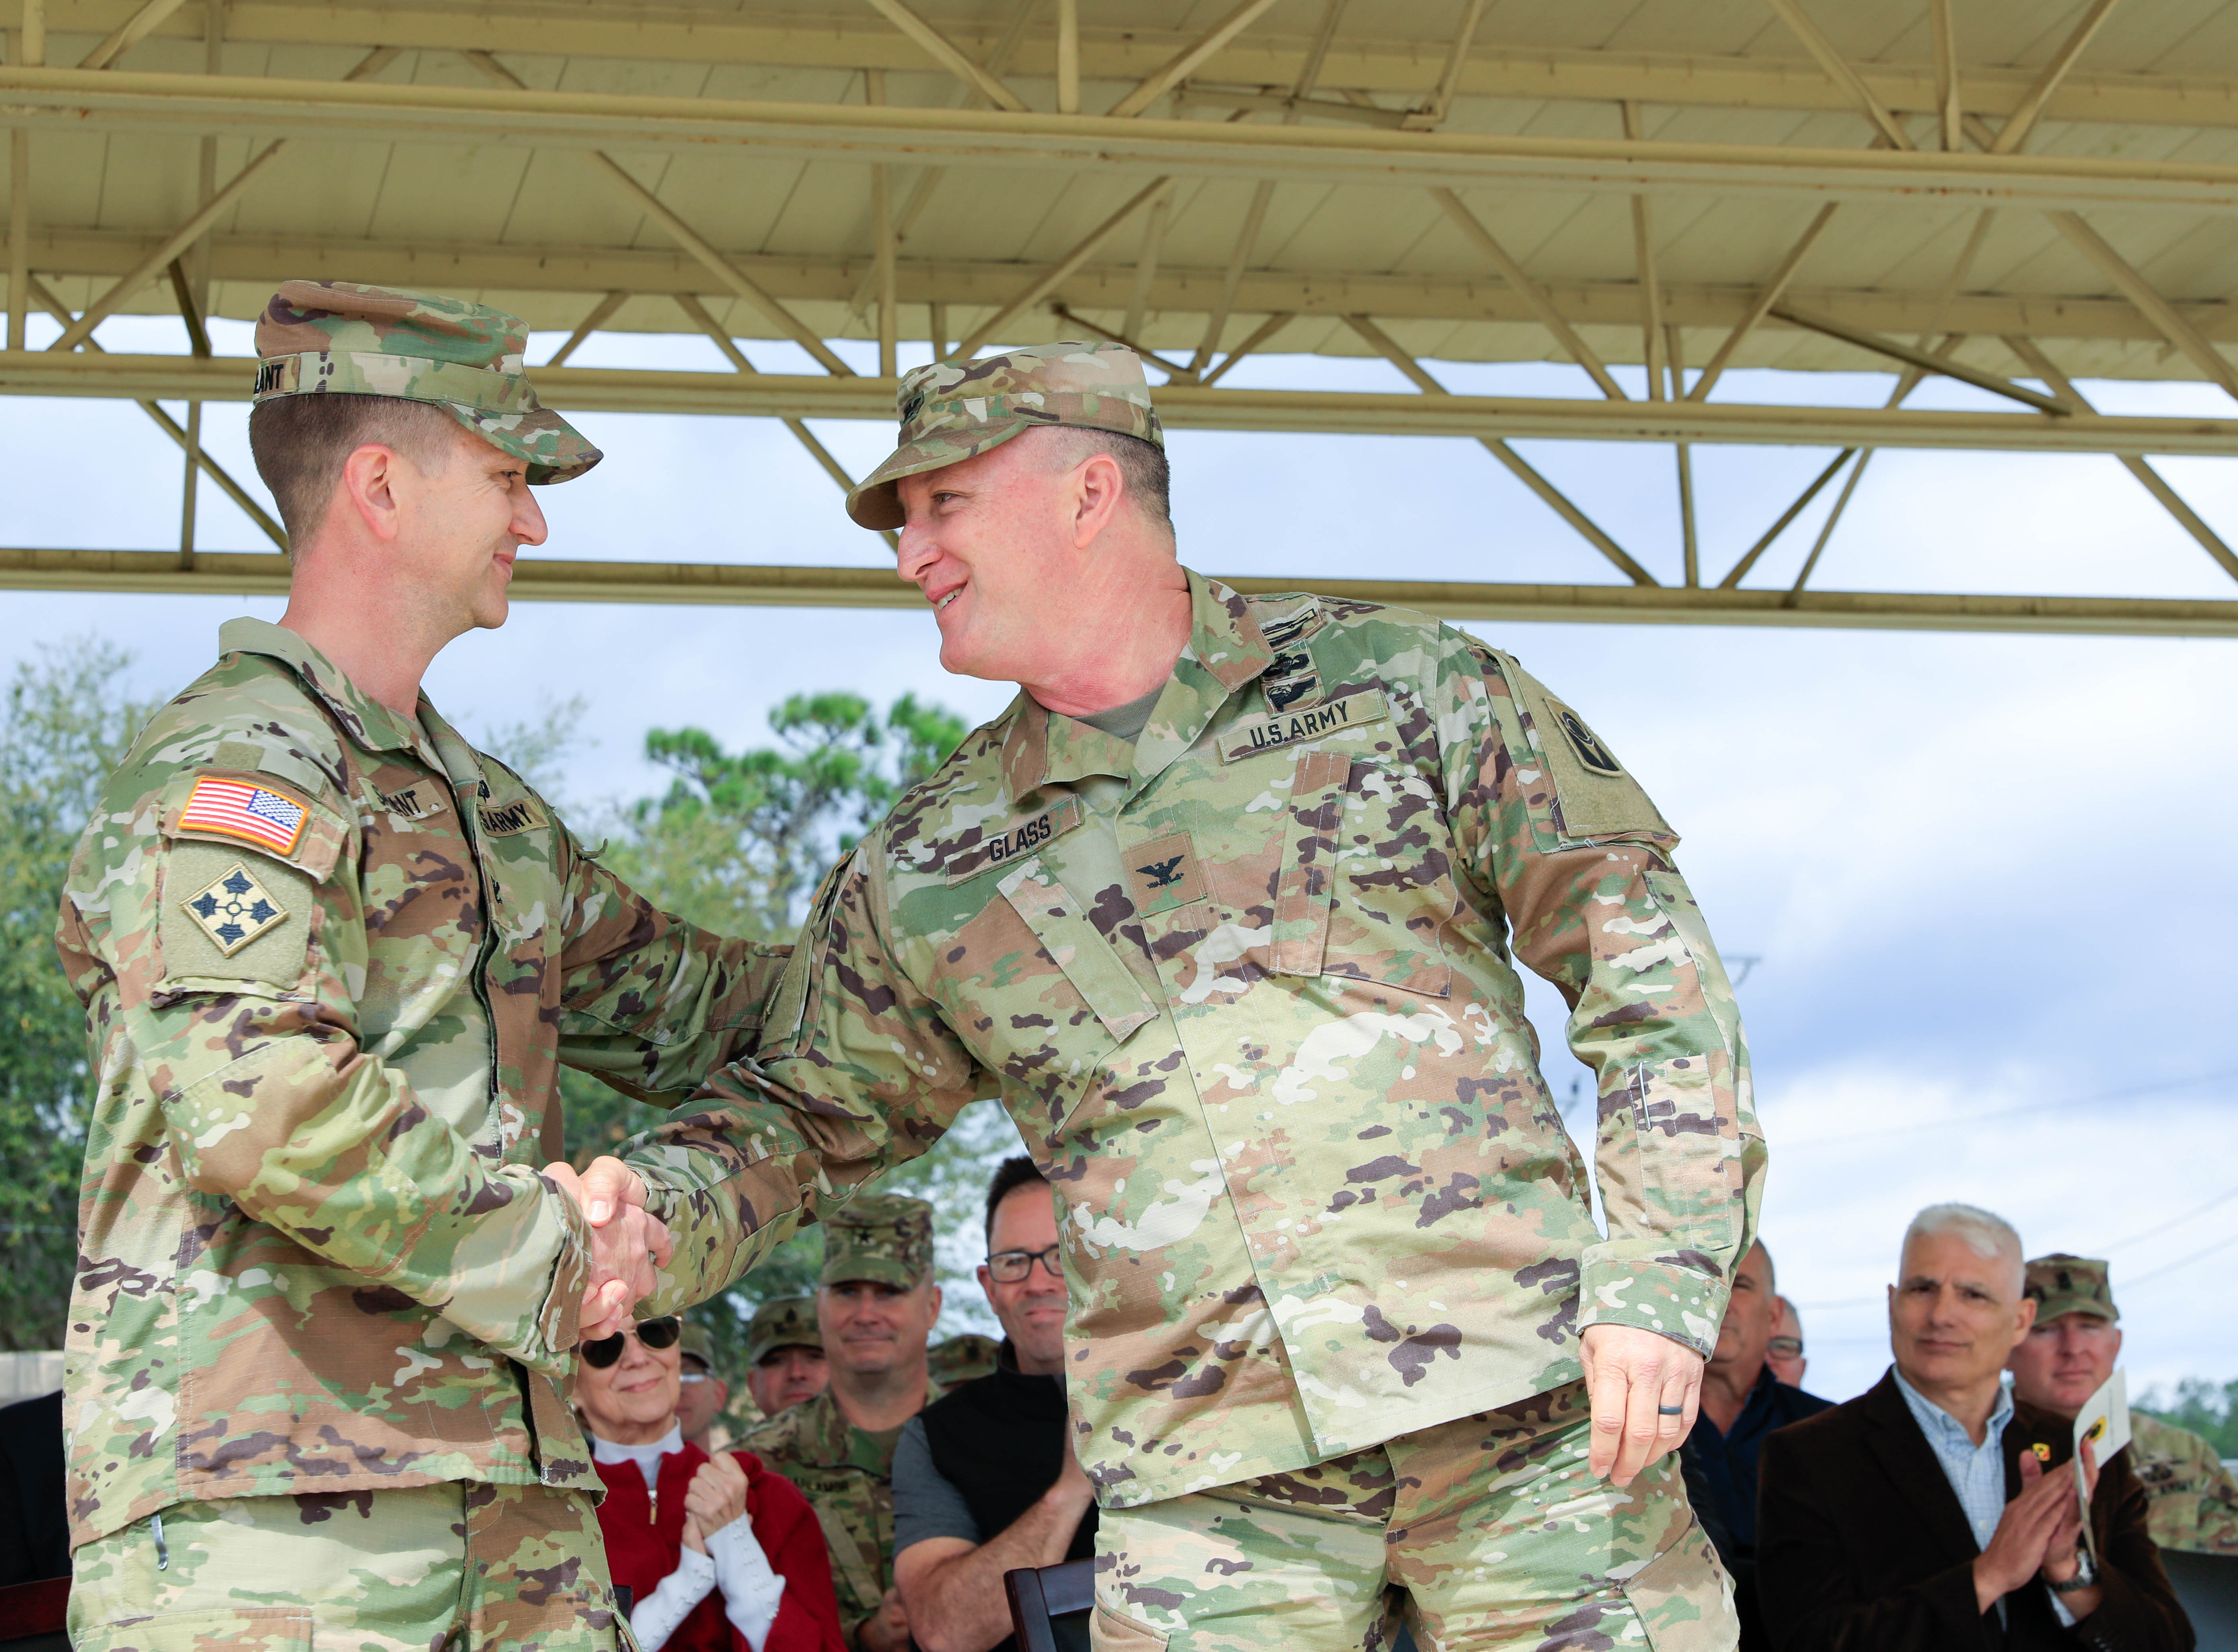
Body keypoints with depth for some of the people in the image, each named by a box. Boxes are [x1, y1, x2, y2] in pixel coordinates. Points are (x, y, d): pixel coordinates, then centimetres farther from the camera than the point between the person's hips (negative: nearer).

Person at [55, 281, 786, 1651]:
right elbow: (265, 1107, -21)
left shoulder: (489, 813, 22)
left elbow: (686, 1008, 34)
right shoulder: (228, 769, -7)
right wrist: (550, 1251, -11)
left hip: (505, 1491, 8)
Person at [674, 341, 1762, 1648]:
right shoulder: (926, 869, 13)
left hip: (1527, 1408, -1)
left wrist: (1660, 1282, -7)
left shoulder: (1396, 679, 5)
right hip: (1209, 1478, 2)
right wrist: (639, 1217, -4)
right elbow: (808, 1115, 19)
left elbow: (1640, 951, 4)